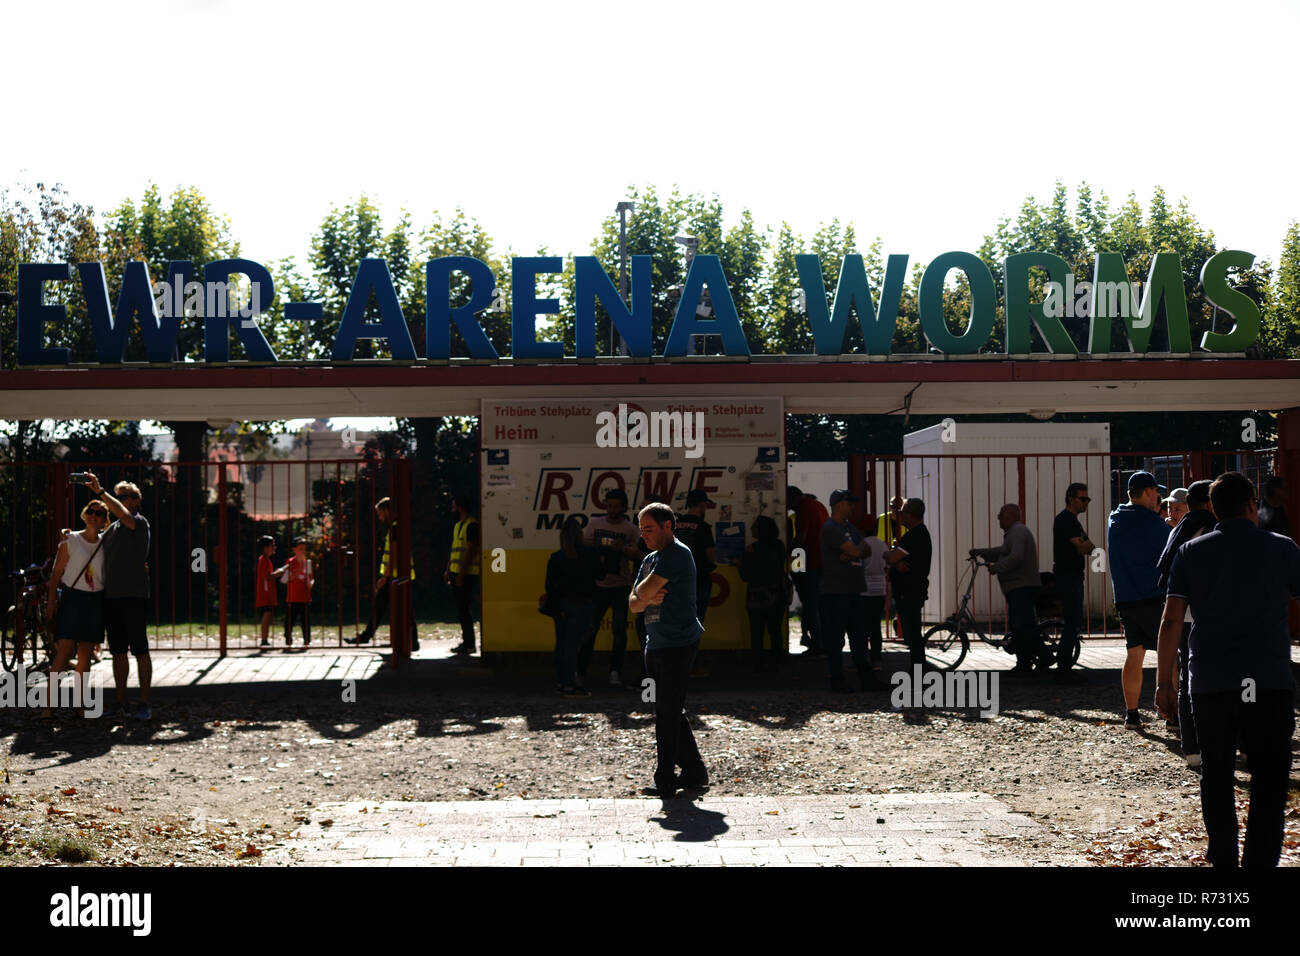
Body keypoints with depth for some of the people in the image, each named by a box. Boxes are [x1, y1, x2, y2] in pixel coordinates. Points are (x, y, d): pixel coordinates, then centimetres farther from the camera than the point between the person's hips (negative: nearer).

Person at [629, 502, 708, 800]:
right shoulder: (650, 559, 17)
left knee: (668, 713, -8)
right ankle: (694, 771, 24)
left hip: (678, 644, -10)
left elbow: (643, 591, -21)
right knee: (669, 713, 14)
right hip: (655, 645, 10)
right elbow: (633, 604, 11)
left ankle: (665, 781, -3)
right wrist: (650, 599, -9)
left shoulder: (677, 555, -13)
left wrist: (645, 593, 2)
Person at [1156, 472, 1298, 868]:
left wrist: (1164, 682, 4)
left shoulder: (1191, 552, 4)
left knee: (1216, 775, 16)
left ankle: (1223, 858, 27)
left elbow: (1171, 620, 0)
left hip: (1210, 683, 2)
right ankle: (1259, 860, -11)